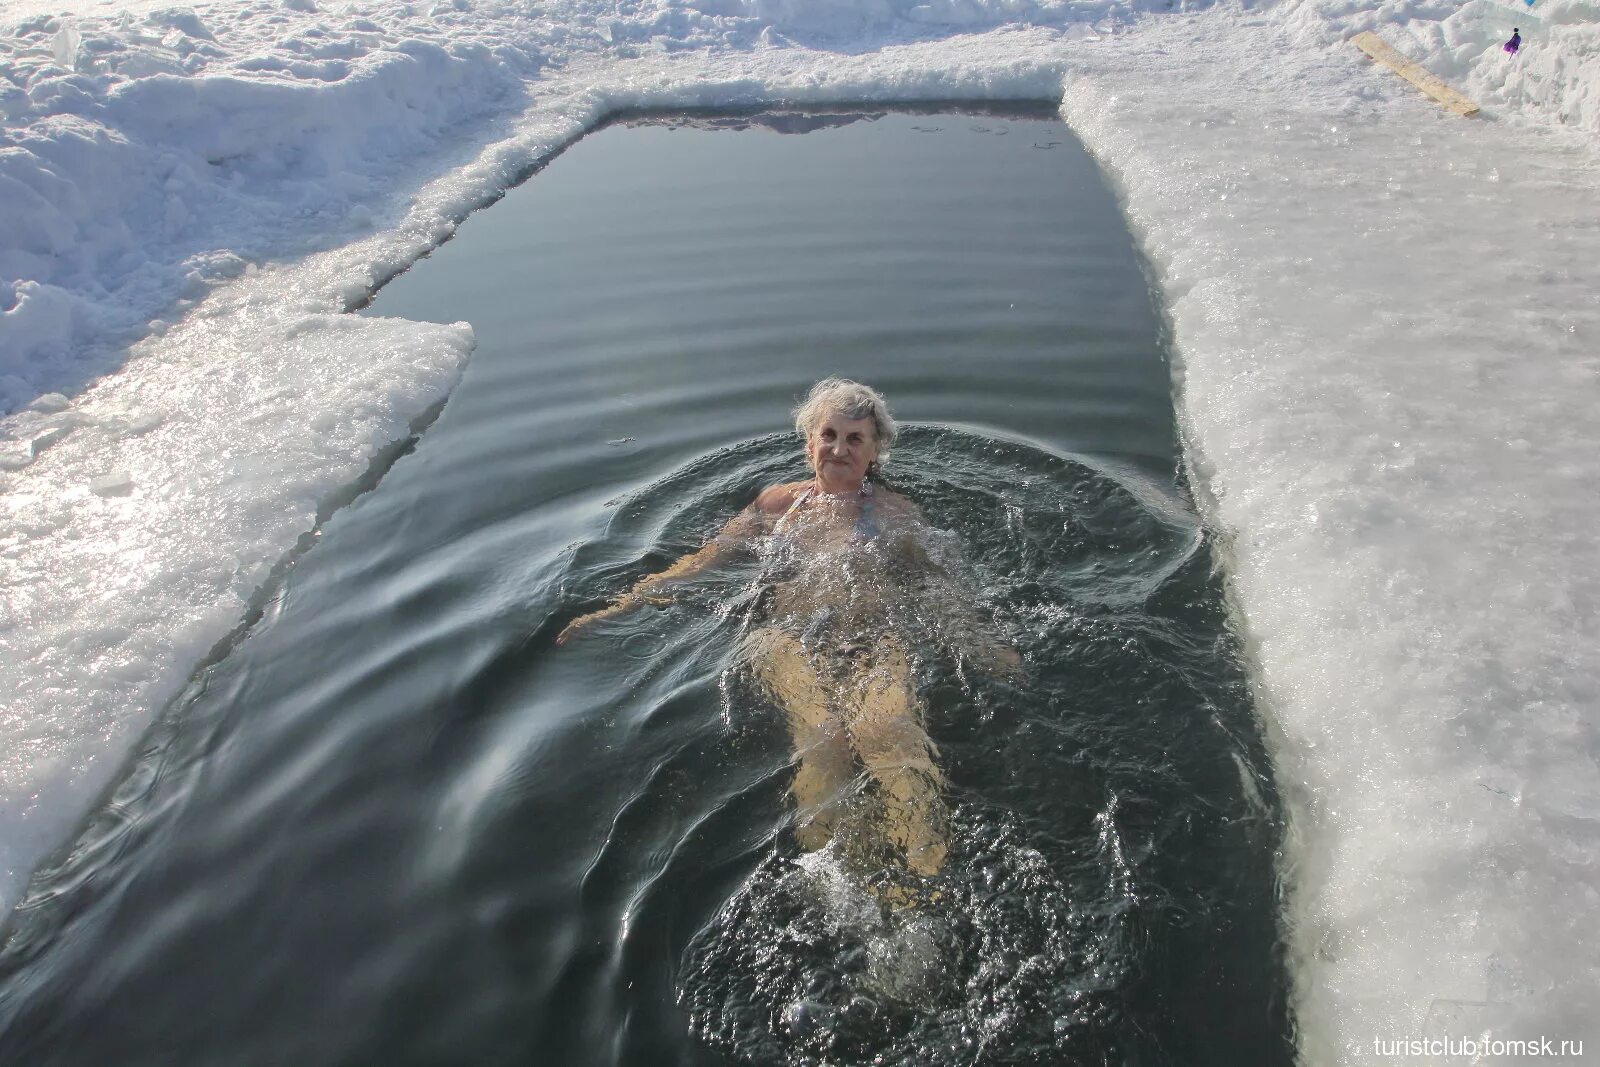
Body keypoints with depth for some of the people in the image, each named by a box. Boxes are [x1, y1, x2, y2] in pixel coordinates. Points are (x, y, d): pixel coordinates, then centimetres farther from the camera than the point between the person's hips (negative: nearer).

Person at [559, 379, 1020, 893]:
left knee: (887, 728, -36)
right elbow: (701, 560, 20)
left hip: (876, 639, 0)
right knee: (822, 732, -35)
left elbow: (944, 586, 16)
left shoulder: (894, 511, 21)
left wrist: (984, 644, -3)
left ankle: (924, 881, -51)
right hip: (790, 638, 1)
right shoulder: (778, 502, 23)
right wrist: (619, 606, 11)